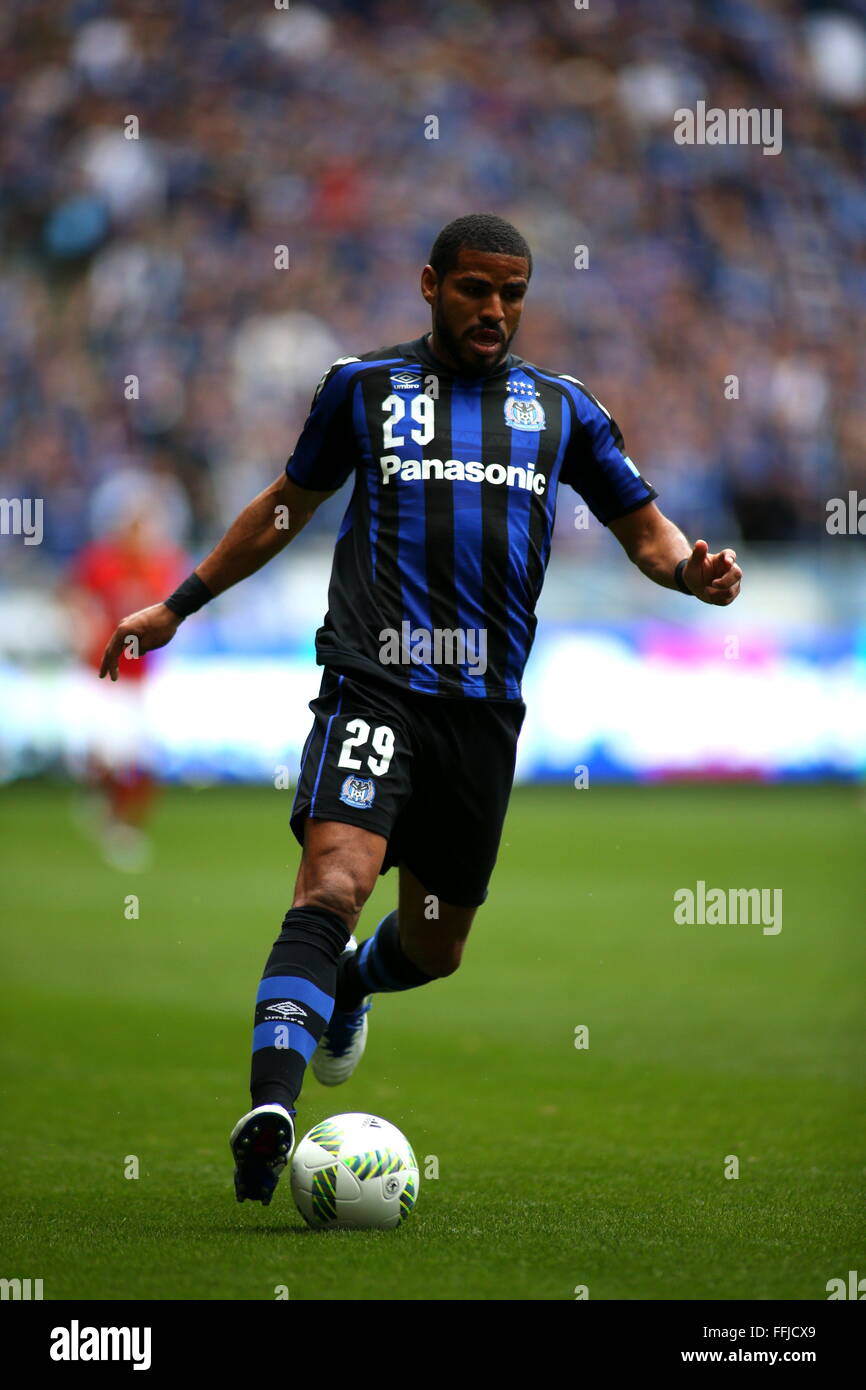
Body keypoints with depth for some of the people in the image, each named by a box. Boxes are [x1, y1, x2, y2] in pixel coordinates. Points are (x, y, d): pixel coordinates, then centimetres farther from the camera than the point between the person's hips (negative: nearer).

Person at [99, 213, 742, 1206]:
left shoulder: (561, 409, 16)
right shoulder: (363, 387, 11)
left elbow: (645, 530, 19)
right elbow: (287, 506, 24)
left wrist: (694, 568, -5)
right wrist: (178, 604, 23)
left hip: (485, 704, 3)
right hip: (373, 679, -3)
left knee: (435, 946, 13)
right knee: (334, 881, -26)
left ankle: (348, 986, 49)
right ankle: (270, 1109, -34)